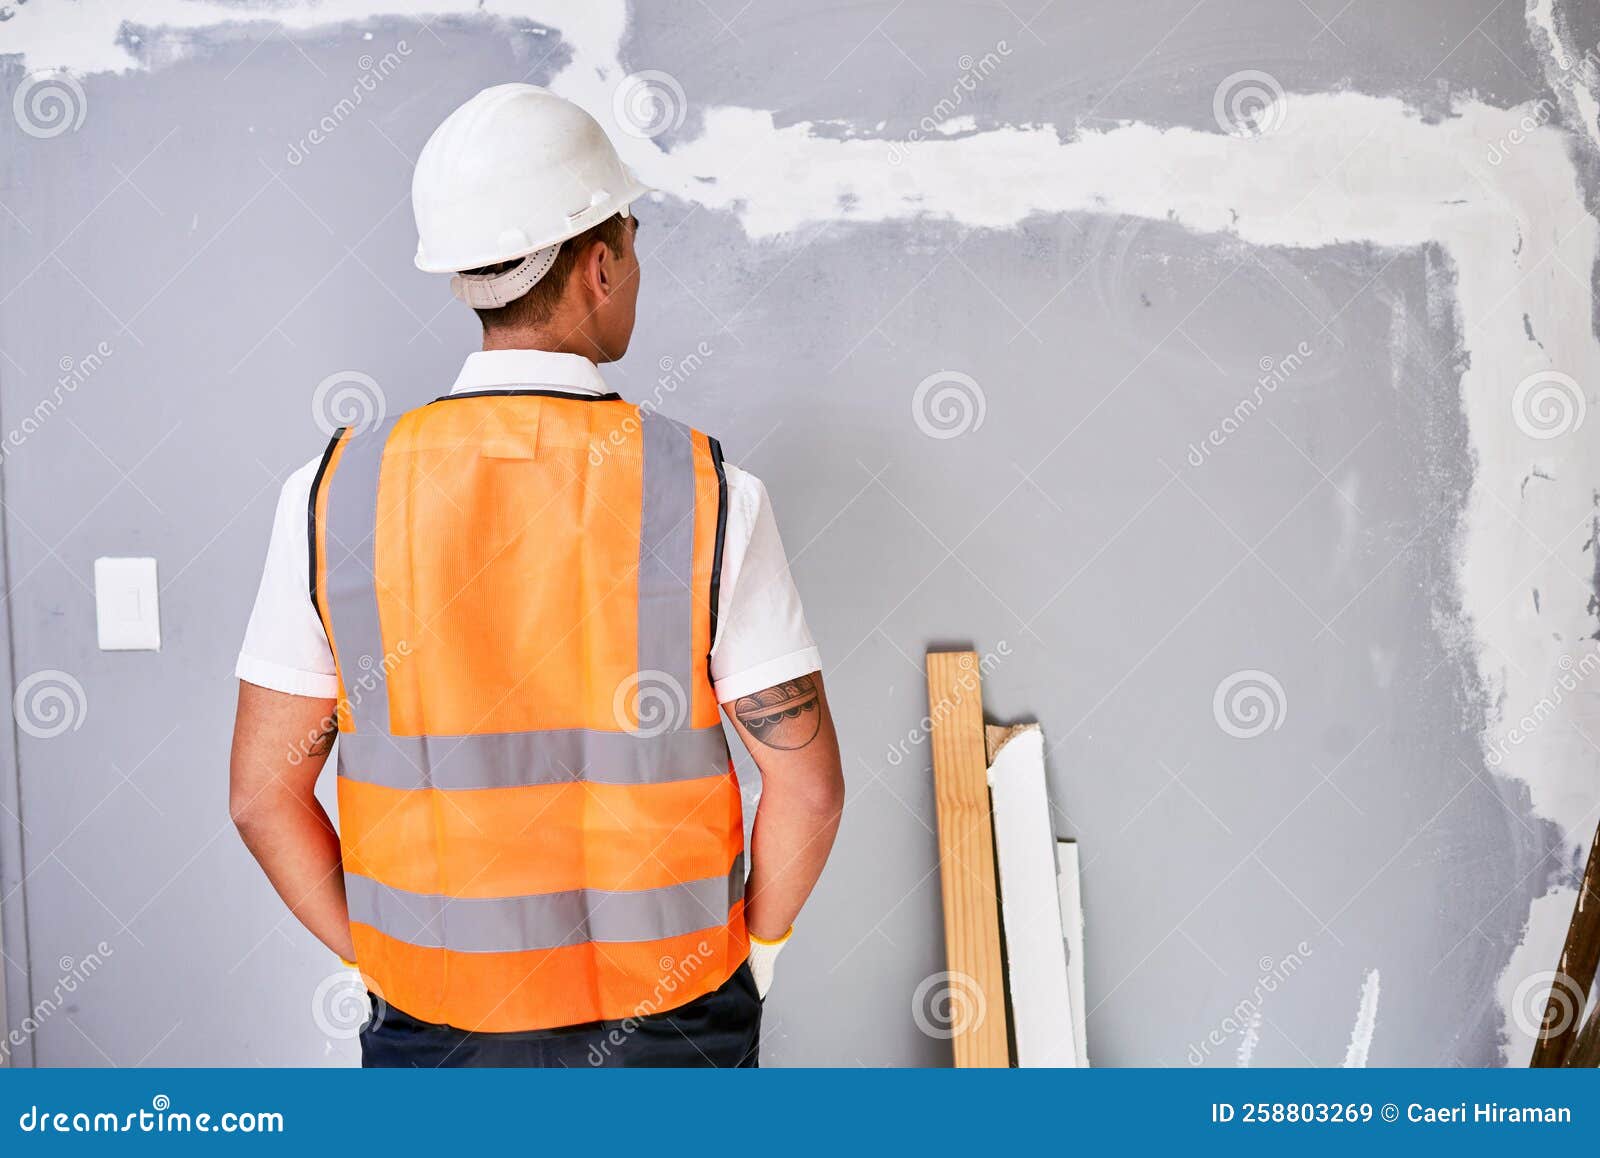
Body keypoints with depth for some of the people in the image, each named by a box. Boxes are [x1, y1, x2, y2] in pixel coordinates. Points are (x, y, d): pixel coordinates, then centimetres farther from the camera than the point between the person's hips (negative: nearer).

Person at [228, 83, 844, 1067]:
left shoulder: (335, 494, -10)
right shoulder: (710, 492, -15)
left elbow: (265, 794, -6)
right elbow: (809, 786, -13)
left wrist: (372, 955, 7)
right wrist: (758, 946, 4)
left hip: (433, 1021, 2)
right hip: (670, 1023, -1)